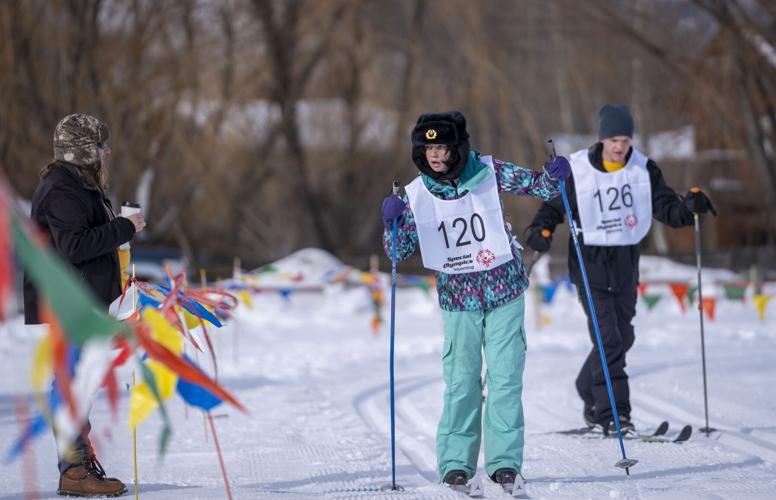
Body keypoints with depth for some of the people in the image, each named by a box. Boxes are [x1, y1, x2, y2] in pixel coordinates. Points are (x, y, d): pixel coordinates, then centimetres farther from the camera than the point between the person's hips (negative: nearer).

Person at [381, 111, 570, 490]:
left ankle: (505, 462, 5)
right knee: (461, 382, 0)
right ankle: (456, 463, 10)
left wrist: (552, 176, -22)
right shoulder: (417, 195, -5)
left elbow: (535, 185, 0)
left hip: (504, 290, 0)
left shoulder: (487, 172, -7)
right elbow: (399, 252, -3)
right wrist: (392, 223, -23)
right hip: (457, 298, 0)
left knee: (505, 378, -2)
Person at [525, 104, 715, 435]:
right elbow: (553, 206, 0)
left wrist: (689, 207, -20)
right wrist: (541, 230, -19)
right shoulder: (577, 171, -8)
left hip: (625, 262, 5)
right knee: (609, 338, -14)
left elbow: (666, 208, 0)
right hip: (590, 261, -5)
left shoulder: (643, 169, 1)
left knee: (622, 338, 11)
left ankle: (590, 395, 31)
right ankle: (612, 413, -10)